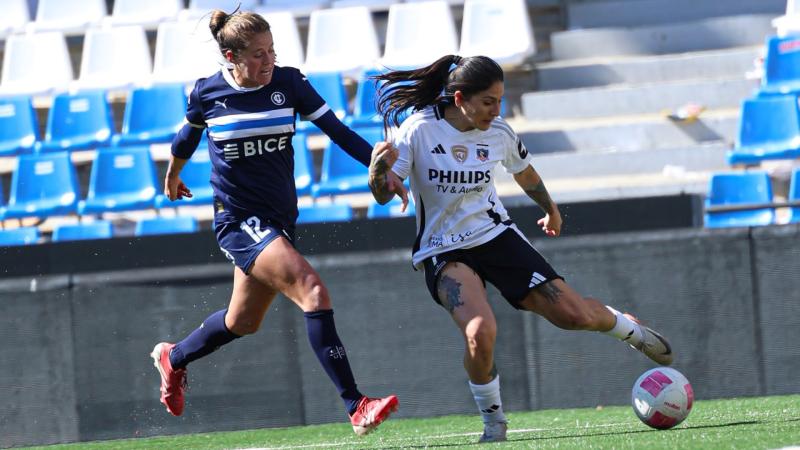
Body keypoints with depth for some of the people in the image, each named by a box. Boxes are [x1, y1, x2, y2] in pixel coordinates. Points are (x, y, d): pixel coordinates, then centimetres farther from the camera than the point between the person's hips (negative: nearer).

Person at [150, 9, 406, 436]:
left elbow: (336, 130, -6)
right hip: (239, 220, -5)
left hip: (278, 220, 5)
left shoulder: (288, 84, -5)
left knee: (243, 322, 20)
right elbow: (189, 133, 13)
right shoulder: (207, 93, -8)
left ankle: (173, 358, 51)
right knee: (313, 292, -23)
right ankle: (356, 407, -26)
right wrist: (173, 174, 30)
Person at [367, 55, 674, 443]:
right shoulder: (418, 129, -17)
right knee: (480, 330, -31)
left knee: (574, 315, -5)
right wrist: (379, 166, -37)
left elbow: (524, 173, 17)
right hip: (443, 252, -3)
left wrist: (550, 209, 34)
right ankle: (492, 420, -4)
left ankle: (628, 328, 33)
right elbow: (383, 195, -15)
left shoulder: (498, 133, -5)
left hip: (496, 235, 3)